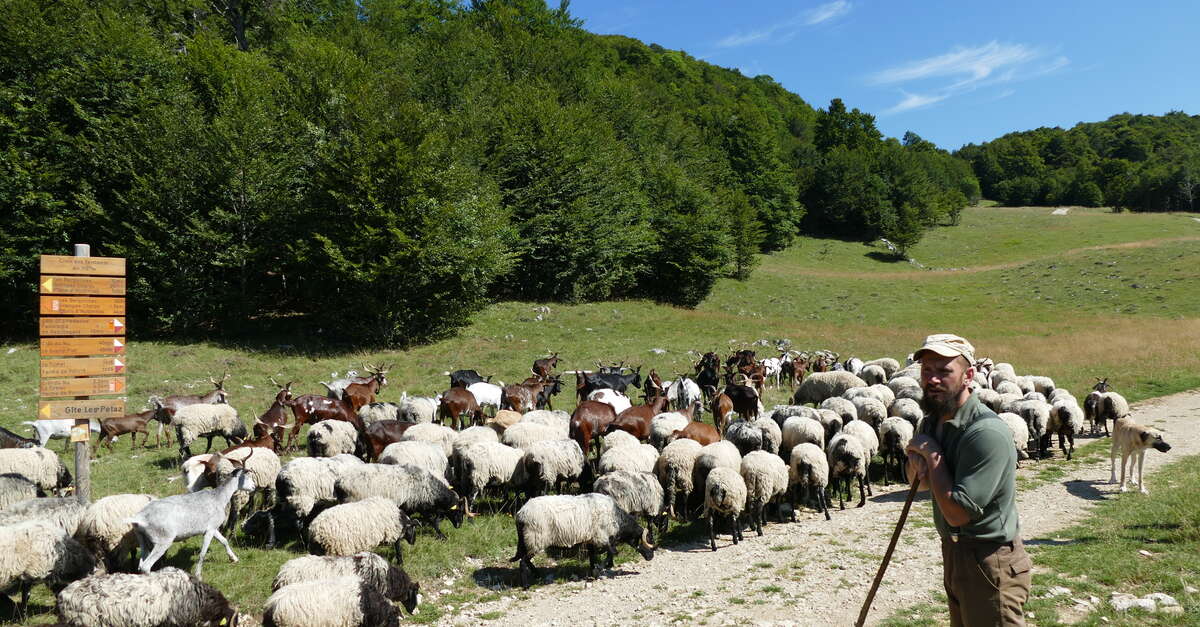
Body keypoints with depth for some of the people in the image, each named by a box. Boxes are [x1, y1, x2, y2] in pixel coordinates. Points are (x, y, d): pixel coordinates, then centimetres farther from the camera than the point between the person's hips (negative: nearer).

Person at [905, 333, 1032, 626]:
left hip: (989, 561, -9)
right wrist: (917, 462, -8)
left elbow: (957, 513, -29)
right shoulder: (933, 420, 2)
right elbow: (922, 481, 15)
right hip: (953, 551, 9)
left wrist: (931, 453, -20)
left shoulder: (988, 432, -27)